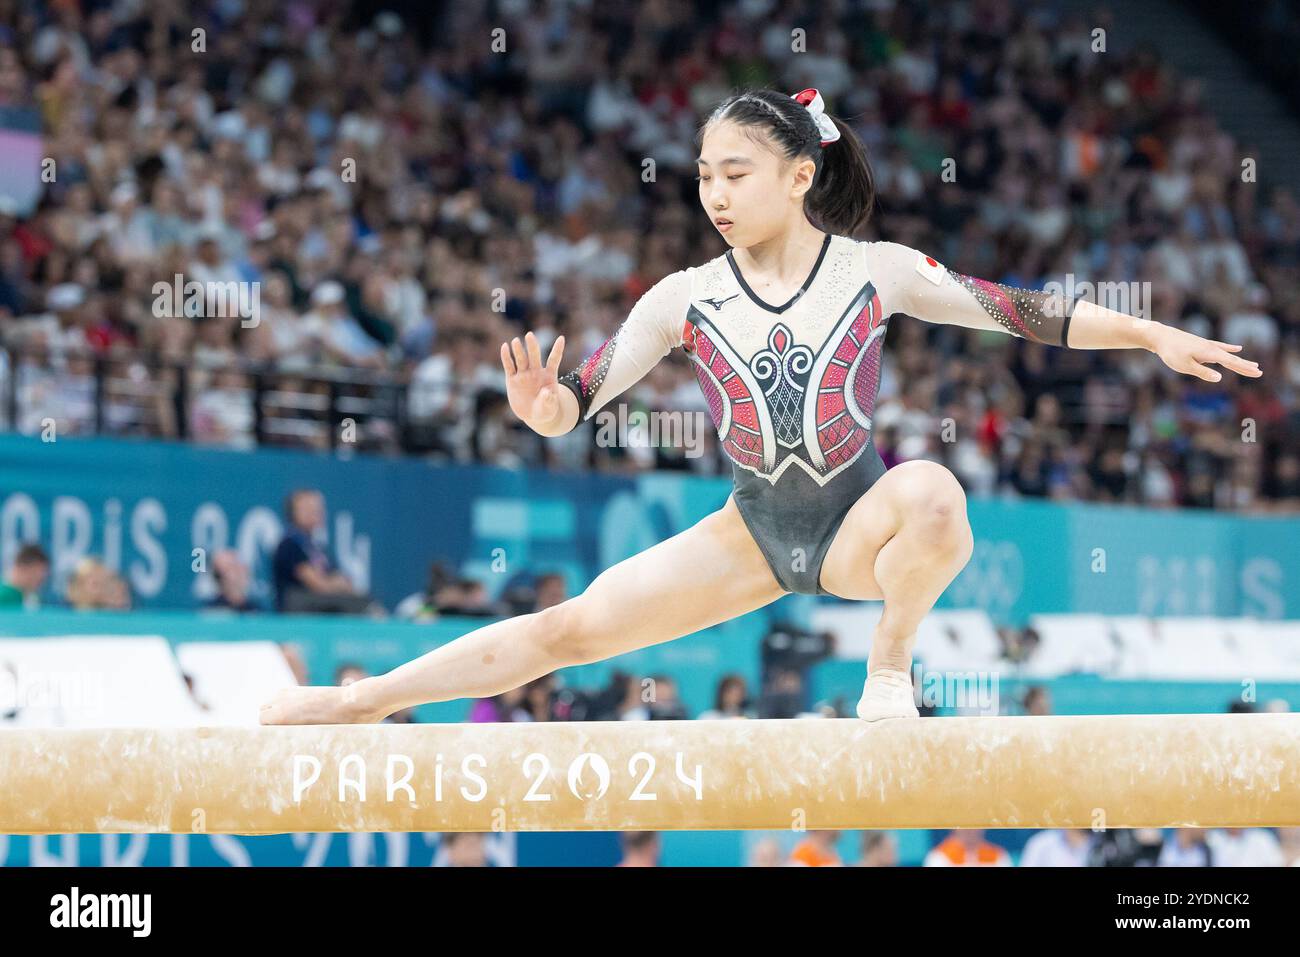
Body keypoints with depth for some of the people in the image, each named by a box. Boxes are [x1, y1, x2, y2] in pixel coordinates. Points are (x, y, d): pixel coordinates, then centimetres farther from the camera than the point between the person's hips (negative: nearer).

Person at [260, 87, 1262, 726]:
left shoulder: (876, 271, -9)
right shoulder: (685, 298, -5)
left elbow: (1023, 312, -5)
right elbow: (580, 395, -9)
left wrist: (1154, 335, -8)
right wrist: (542, 405, -34)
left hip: (855, 522, -2)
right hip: (755, 531, 2)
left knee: (933, 492, -38)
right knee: (570, 627, -4)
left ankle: (891, 663, -15)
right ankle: (355, 704, 2)